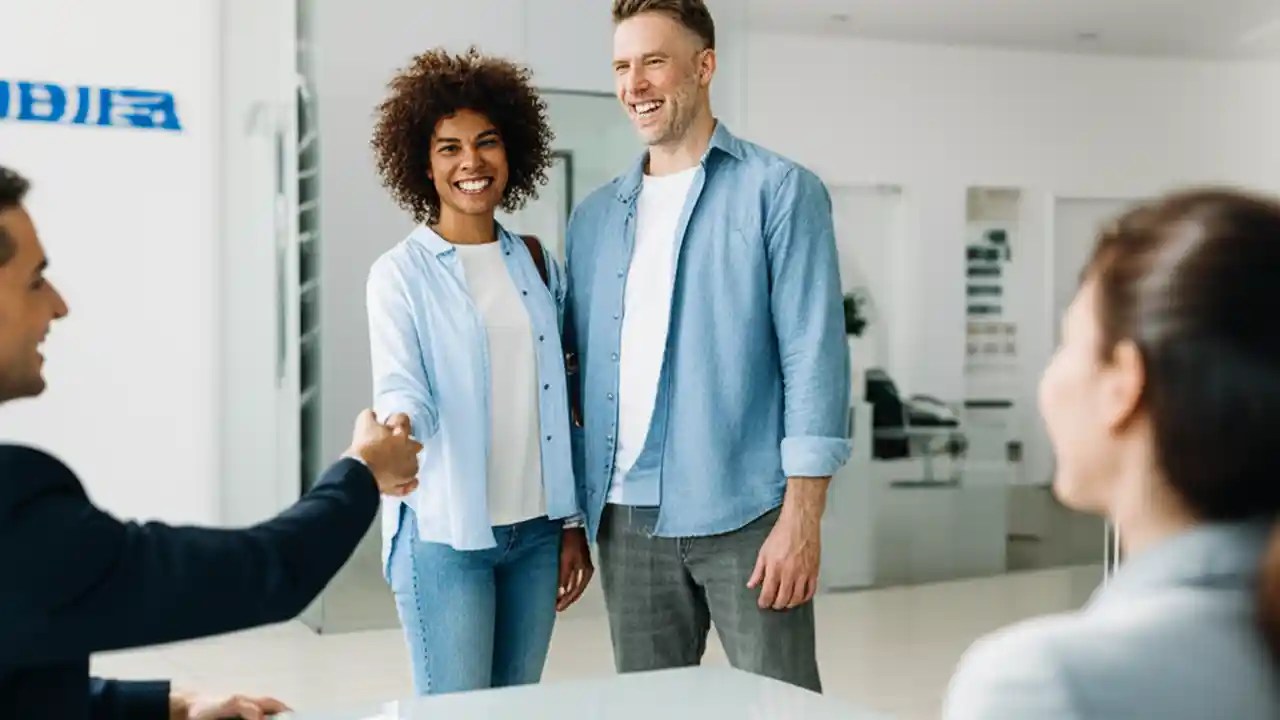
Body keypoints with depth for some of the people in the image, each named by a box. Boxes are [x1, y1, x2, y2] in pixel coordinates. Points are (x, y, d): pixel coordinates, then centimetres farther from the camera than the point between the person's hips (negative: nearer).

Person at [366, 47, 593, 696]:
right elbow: (400, 390, -16)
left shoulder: (535, 263, 9)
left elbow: (554, 408, 11)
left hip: (535, 530, 5)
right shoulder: (400, 274, -5)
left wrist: (572, 521, 11)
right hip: (445, 534, -4)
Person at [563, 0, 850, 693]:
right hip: (626, 517, 5)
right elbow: (580, 368, 15)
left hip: (743, 512, -4)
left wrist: (801, 518, -14)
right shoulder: (594, 217, 12)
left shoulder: (780, 191, -3)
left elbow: (814, 357, -9)